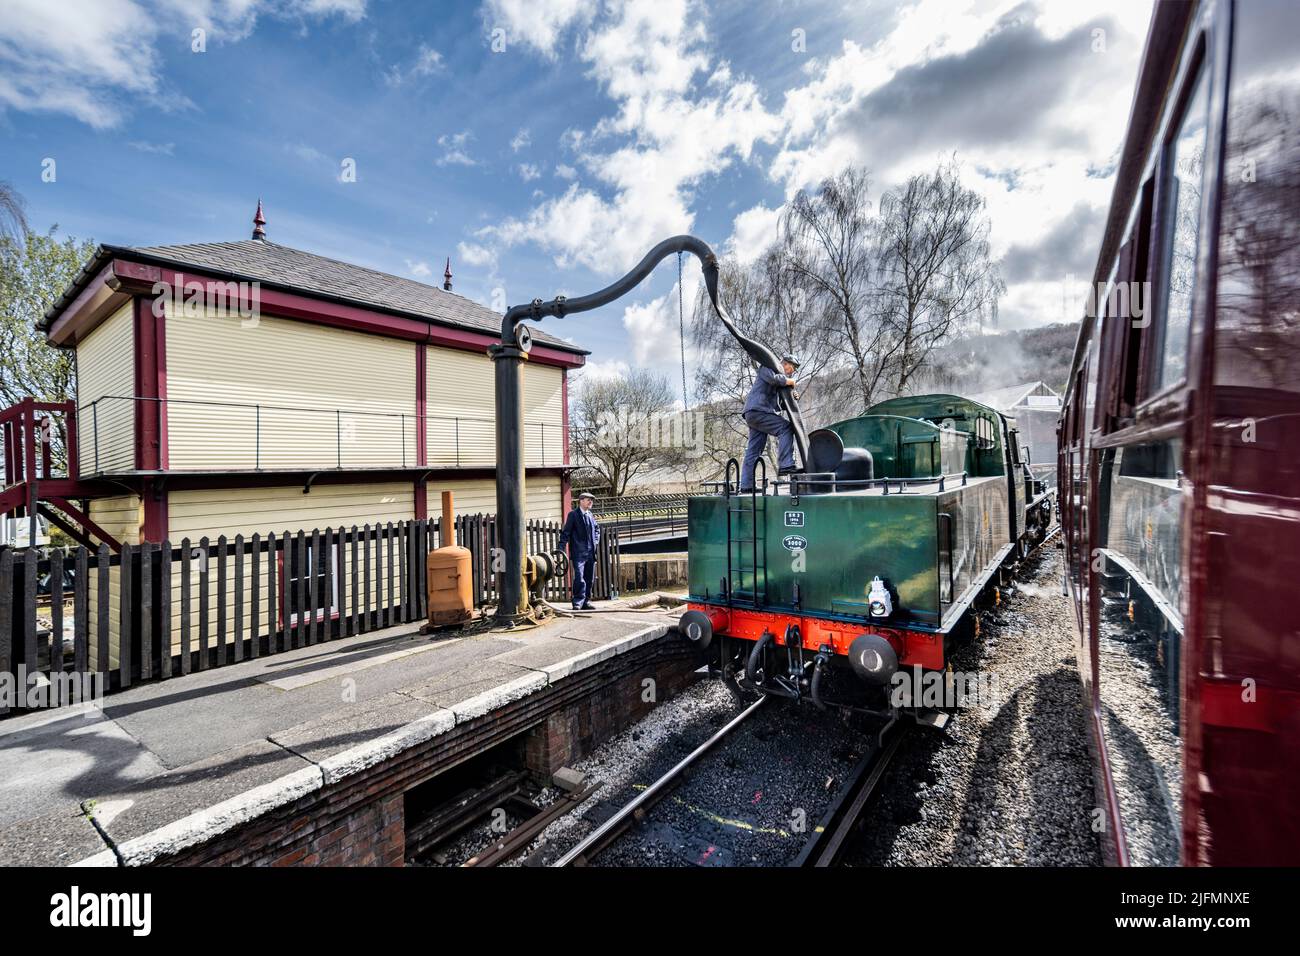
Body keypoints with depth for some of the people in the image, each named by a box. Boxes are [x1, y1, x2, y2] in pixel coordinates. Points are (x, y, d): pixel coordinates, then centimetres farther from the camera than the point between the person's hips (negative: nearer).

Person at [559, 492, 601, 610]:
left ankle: (586, 601, 20)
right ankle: (578, 603, -7)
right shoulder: (573, 514, -4)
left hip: (590, 552, 7)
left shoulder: (590, 515, 15)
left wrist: (596, 540, 14)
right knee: (579, 578, -13)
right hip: (578, 552, -7)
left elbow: (597, 529, 30)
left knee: (590, 579, 10)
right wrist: (561, 548, -15)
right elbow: (566, 532, -8)